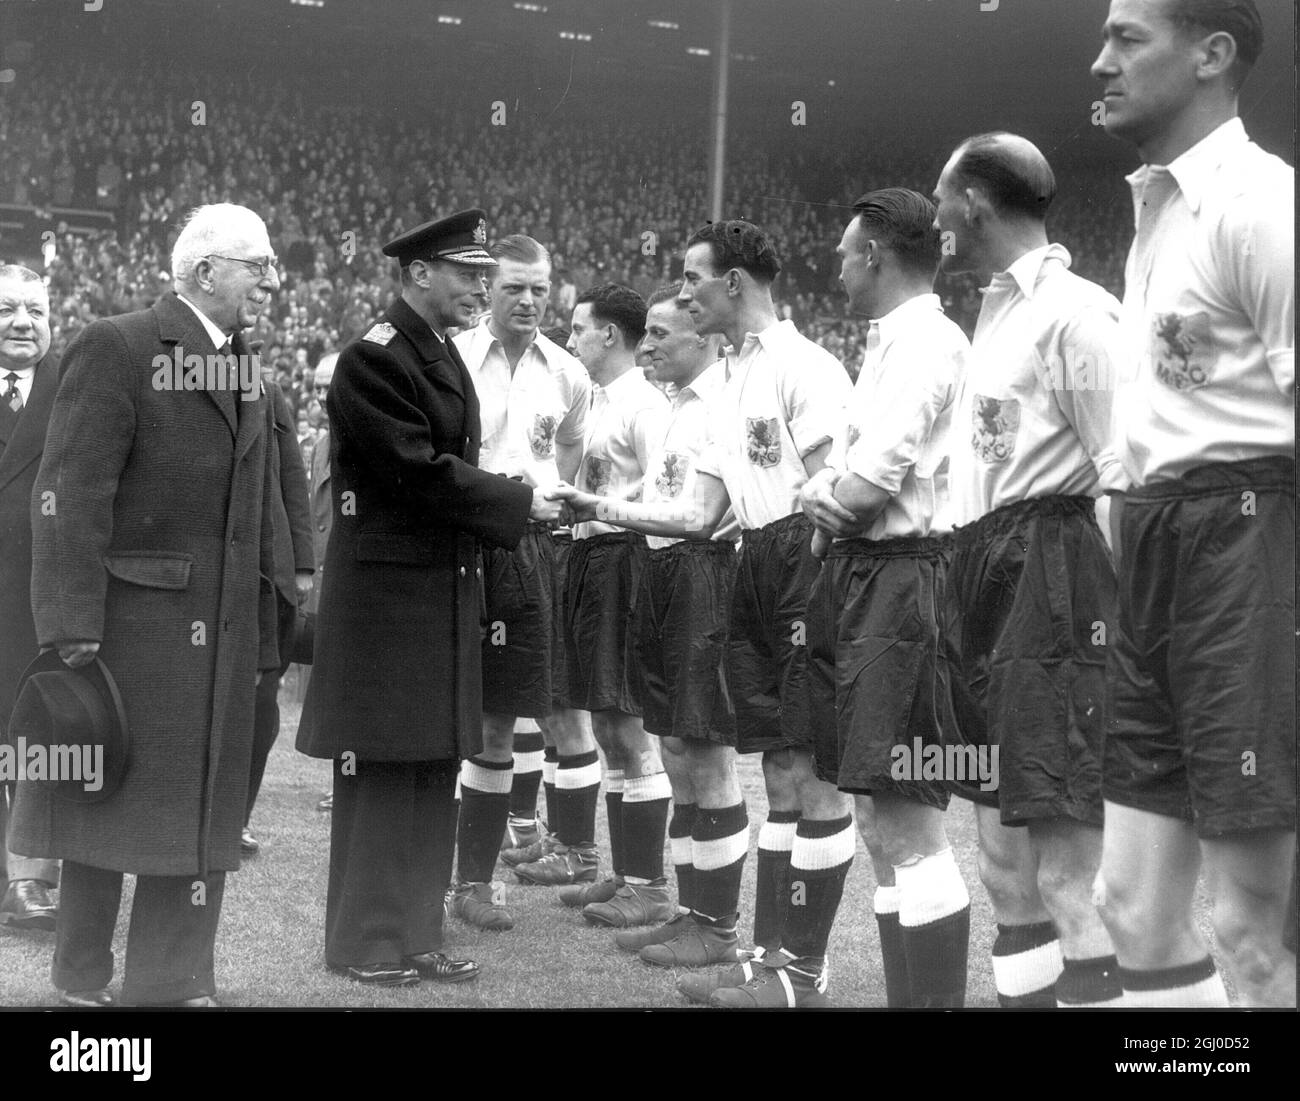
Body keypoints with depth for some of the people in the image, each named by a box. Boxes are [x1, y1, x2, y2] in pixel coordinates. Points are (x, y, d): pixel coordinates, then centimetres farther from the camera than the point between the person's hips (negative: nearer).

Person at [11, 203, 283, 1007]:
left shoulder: (247, 371, 15)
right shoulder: (116, 349, -8)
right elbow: (70, 497, -14)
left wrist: (261, 640, 11)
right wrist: (70, 631, -20)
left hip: (220, 639, 7)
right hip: (132, 623, -7)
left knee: (200, 812, 10)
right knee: (109, 799, 4)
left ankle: (174, 983, 20)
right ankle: (83, 982, 17)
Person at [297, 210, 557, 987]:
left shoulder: (447, 359, 15)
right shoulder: (373, 359, -14)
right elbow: (420, 472, -19)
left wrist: (516, 509, 3)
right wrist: (520, 503, -13)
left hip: (446, 590, 9)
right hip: (387, 593, -9)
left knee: (434, 771, 12)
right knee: (384, 770, -1)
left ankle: (415, 933, 21)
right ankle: (366, 942, 11)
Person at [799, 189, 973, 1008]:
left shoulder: (926, 341, -11)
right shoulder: (891, 343, 19)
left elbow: (869, 487, -18)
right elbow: (843, 476, 20)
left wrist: (822, 497, 1)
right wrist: (827, 496, 0)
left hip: (896, 580, -10)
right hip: (859, 578, 10)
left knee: (908, 819, -10)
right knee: (882, 817, 13)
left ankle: (937, 998, -7)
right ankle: (907, 991, 21)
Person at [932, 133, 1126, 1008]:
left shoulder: (1073, 311, -10)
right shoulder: (998, 312, 17)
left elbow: (1126, 475, -15)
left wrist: (1109, 615, -18)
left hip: (1052, 580, -10)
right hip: (990, 576, 10)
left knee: (1069, 868, -11)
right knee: (1005, 853, 14)